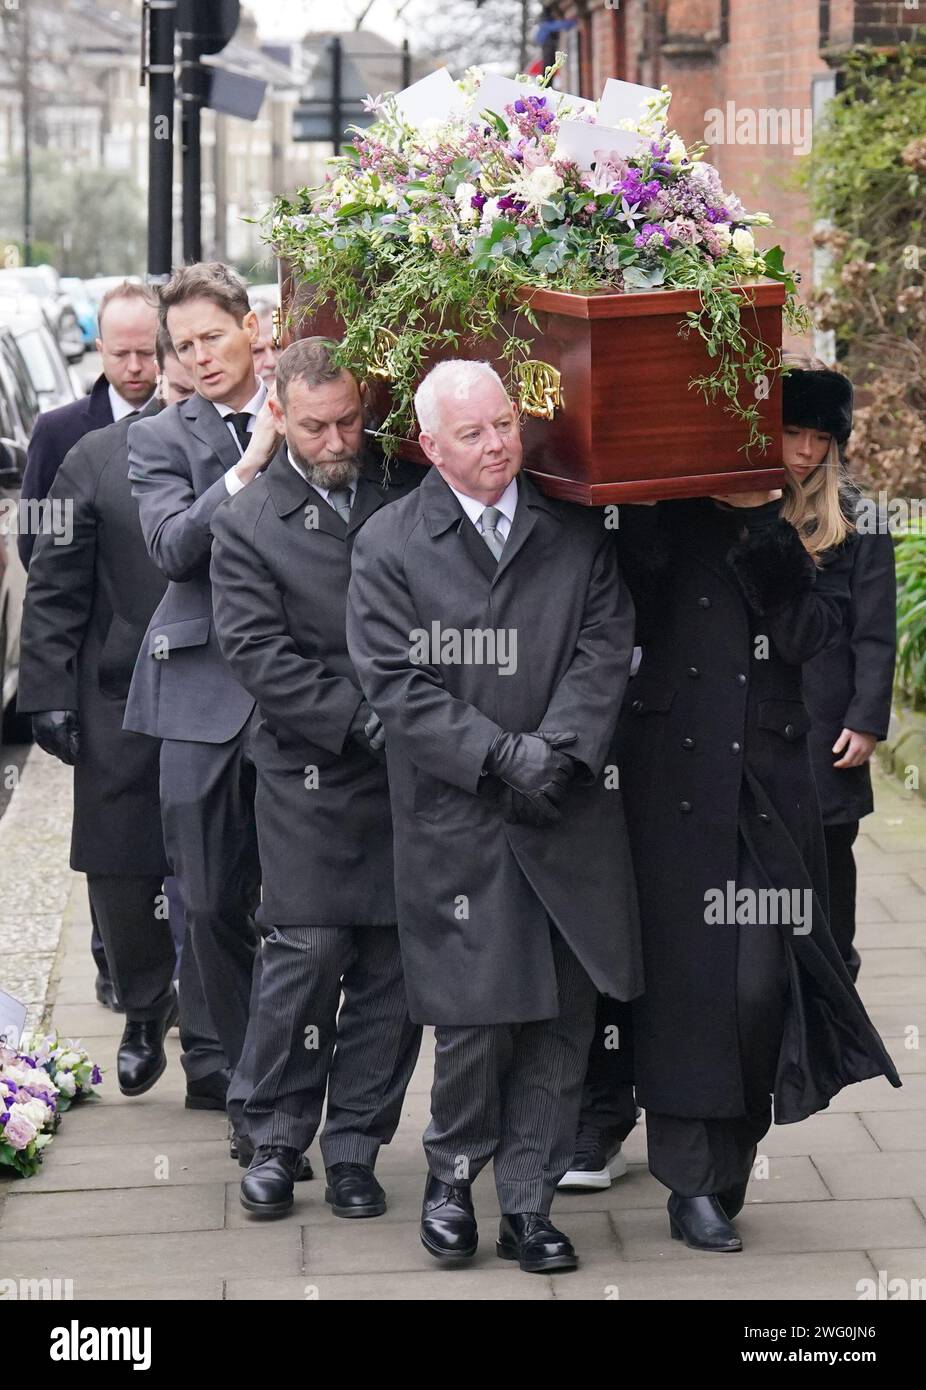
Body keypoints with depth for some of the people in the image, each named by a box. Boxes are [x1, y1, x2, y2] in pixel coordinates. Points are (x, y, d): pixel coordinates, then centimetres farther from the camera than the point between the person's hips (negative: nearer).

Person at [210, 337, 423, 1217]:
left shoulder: (409, 496, 6)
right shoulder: (247, 525, 1)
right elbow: (256, 652, -6)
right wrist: (360, 718, -14)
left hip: (410, 770, 2)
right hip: (311, 778, -2)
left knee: (392, 962, 4)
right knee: (307, 951, -6)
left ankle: (354, 1147, 15)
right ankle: (276, 1140, 10)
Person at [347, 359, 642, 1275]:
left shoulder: (575, 530, 7)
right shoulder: (388, 544, -1)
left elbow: (606, 644, 2)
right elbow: (394, 682, -6)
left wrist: (559, 745, -13)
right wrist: (499, 754, -14)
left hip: (568, 813, 3)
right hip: (454, 819, -3)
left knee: (562, 1012, 4)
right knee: (473, 1013, -4)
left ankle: (527, 1200, 16)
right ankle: (453, 1172, 22)